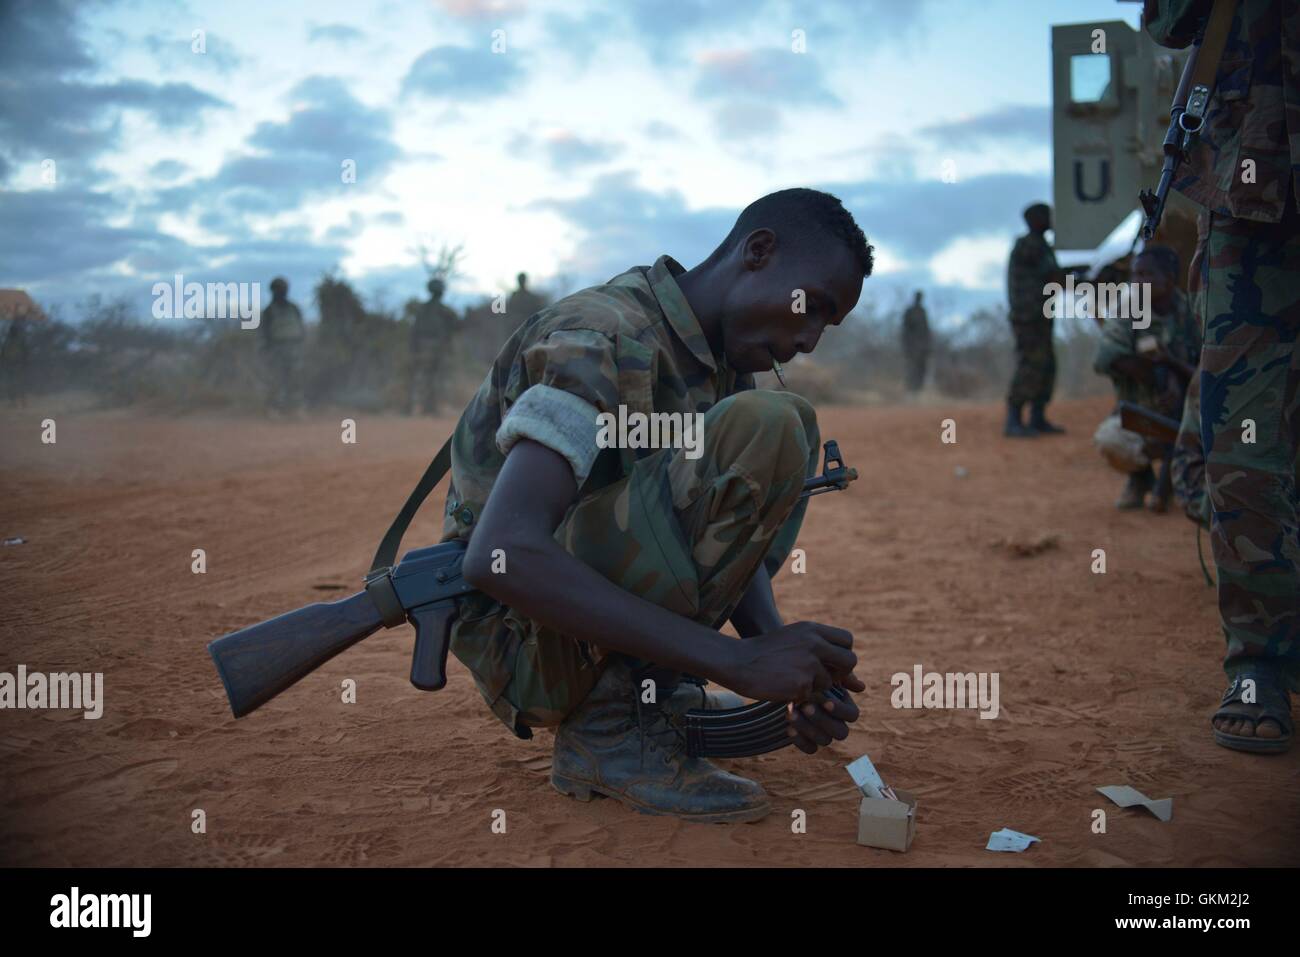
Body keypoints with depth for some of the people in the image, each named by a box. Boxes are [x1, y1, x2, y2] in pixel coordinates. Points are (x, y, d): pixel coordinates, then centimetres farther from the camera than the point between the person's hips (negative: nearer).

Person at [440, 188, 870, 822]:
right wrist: (732, 660, -35)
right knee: (763, 431, -23)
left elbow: (728, 533, 5)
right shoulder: (601, 339, -22)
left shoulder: (720, 358, 7)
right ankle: (609, 728, -17)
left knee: (789, 437, 11)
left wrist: (790, 663, -14)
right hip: (522, 637, -9)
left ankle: (656, 688, 3)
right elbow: (499, 555, -34)